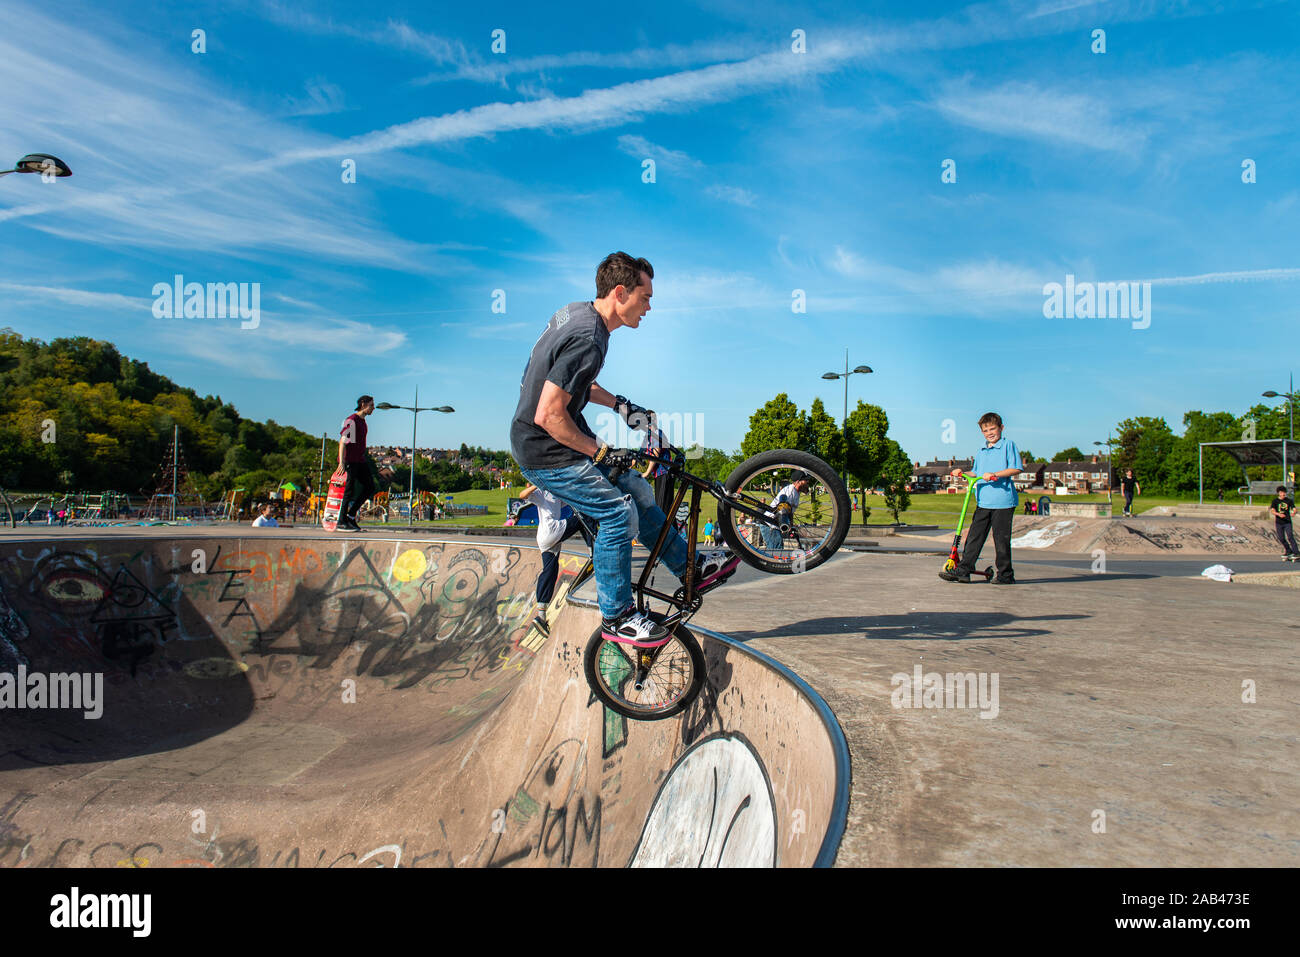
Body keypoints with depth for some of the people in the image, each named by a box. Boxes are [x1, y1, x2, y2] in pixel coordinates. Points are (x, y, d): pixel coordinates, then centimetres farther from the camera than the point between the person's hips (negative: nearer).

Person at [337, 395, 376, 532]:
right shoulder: (351, 420, -9)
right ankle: (342, 521, -1)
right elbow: (343, 441, -15)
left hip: (361, 461, 9)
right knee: (350, 490, -7)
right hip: (351, 461, -9)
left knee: (370, 487, 5)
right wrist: (341, 462, -23)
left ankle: (351, 515, 11)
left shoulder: (362, 421, 19)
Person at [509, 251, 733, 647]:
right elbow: (548, 415, -29)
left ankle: (691, 568, 25)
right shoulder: (589, 339, -27)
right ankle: (616, 617, 5)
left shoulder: (577, 312, 5)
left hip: (563, 439, 10)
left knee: (637, 492, 13)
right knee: (619, 514, -11)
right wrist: (601, 452, -18)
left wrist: (621, 406, 14)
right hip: (545, 454, -10)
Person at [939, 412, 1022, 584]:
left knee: (1001, 539, -1)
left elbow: (1015, 469, -9)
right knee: (974, 536, 2)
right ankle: (963, 570, 3)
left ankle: (1005, 575, 9)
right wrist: (962, 473, 10)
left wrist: (995, 474, -19)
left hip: (1002, 500, -6)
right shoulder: (981, 451, 20)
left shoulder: (1008, 445, 0)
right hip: (983, 501, 6)